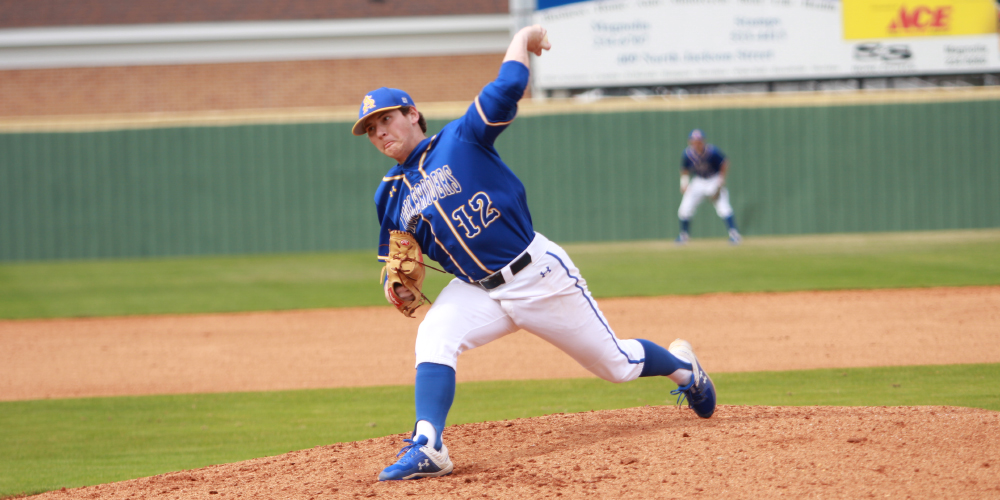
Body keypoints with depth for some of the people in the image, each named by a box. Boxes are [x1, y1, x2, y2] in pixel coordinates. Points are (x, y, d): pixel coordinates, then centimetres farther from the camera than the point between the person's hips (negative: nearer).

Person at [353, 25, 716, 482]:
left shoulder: (460, 139, -10)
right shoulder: (389, 196, 6)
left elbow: (507, 88, -24)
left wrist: (523, 39, -12)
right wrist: (396, 285, -6)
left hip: (538, 274, -4)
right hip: (475, 290, 4)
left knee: (617, 365, 8)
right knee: (433, 339, -28)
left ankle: (682, 365, 39)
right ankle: (428, 448, -35)